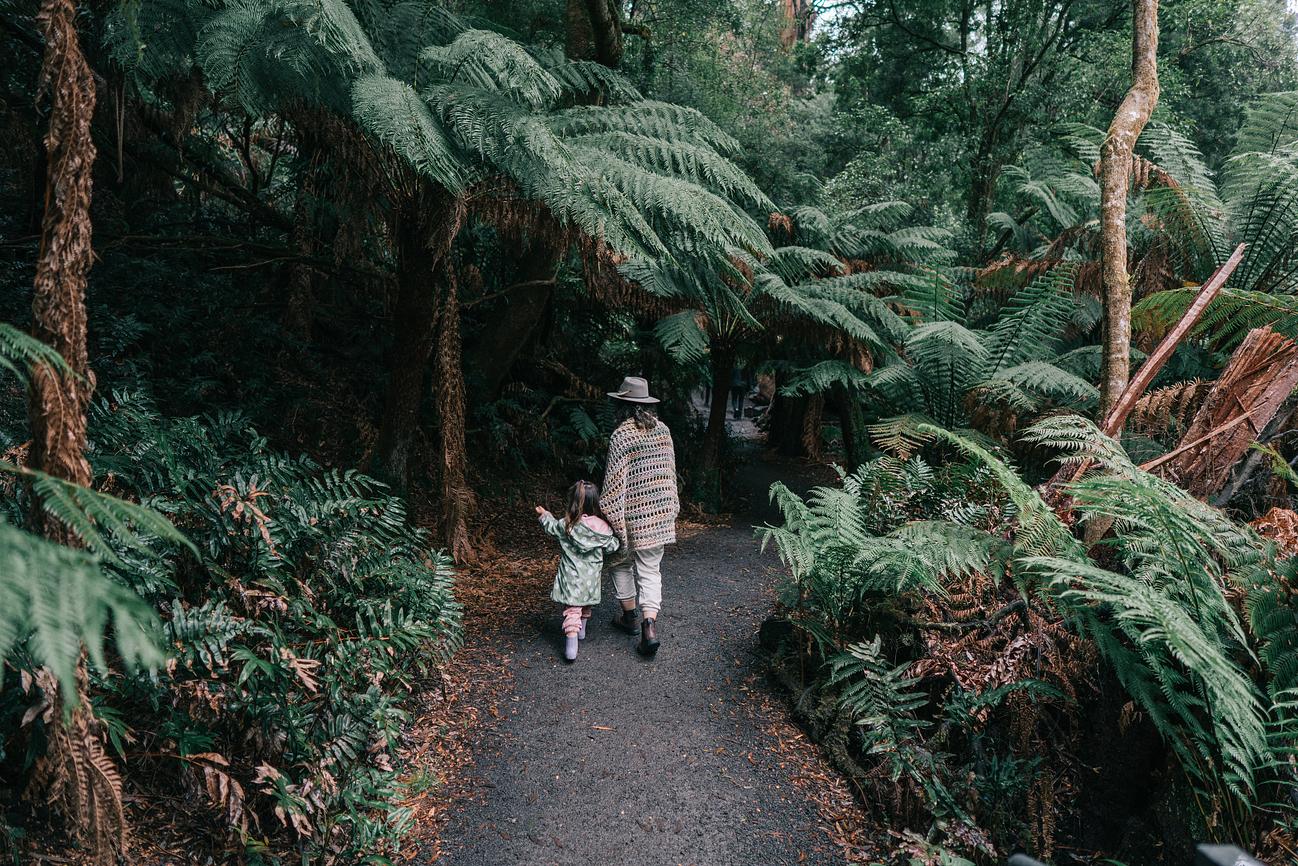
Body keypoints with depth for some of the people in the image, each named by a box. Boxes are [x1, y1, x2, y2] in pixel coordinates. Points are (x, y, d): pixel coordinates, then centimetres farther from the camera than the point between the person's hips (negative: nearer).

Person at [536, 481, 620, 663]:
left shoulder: (566, 525, -14)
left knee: (572, 609, -1)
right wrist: (615, 536, 20)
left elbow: (551, 527, 7)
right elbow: (611, 547, 0)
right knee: (586, 604, 26)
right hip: (591, 579, 3)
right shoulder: (603, 527, -10)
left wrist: (544, 515, 27)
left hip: (572, 579, -3)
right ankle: (581, 630, 47)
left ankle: (571, 647, -9)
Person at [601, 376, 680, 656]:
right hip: (660, 512, 4)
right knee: (650, 570, 8)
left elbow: (615, 481, -16)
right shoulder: (663, 430, 2)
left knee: (623, 564, 19)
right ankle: (649, 627, -6)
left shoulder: (621, 435, -15)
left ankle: (629, 616, 32)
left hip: (632, 514, -4)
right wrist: (671, 507, 20)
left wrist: (611, 519, -9)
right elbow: (670, 471, 10)